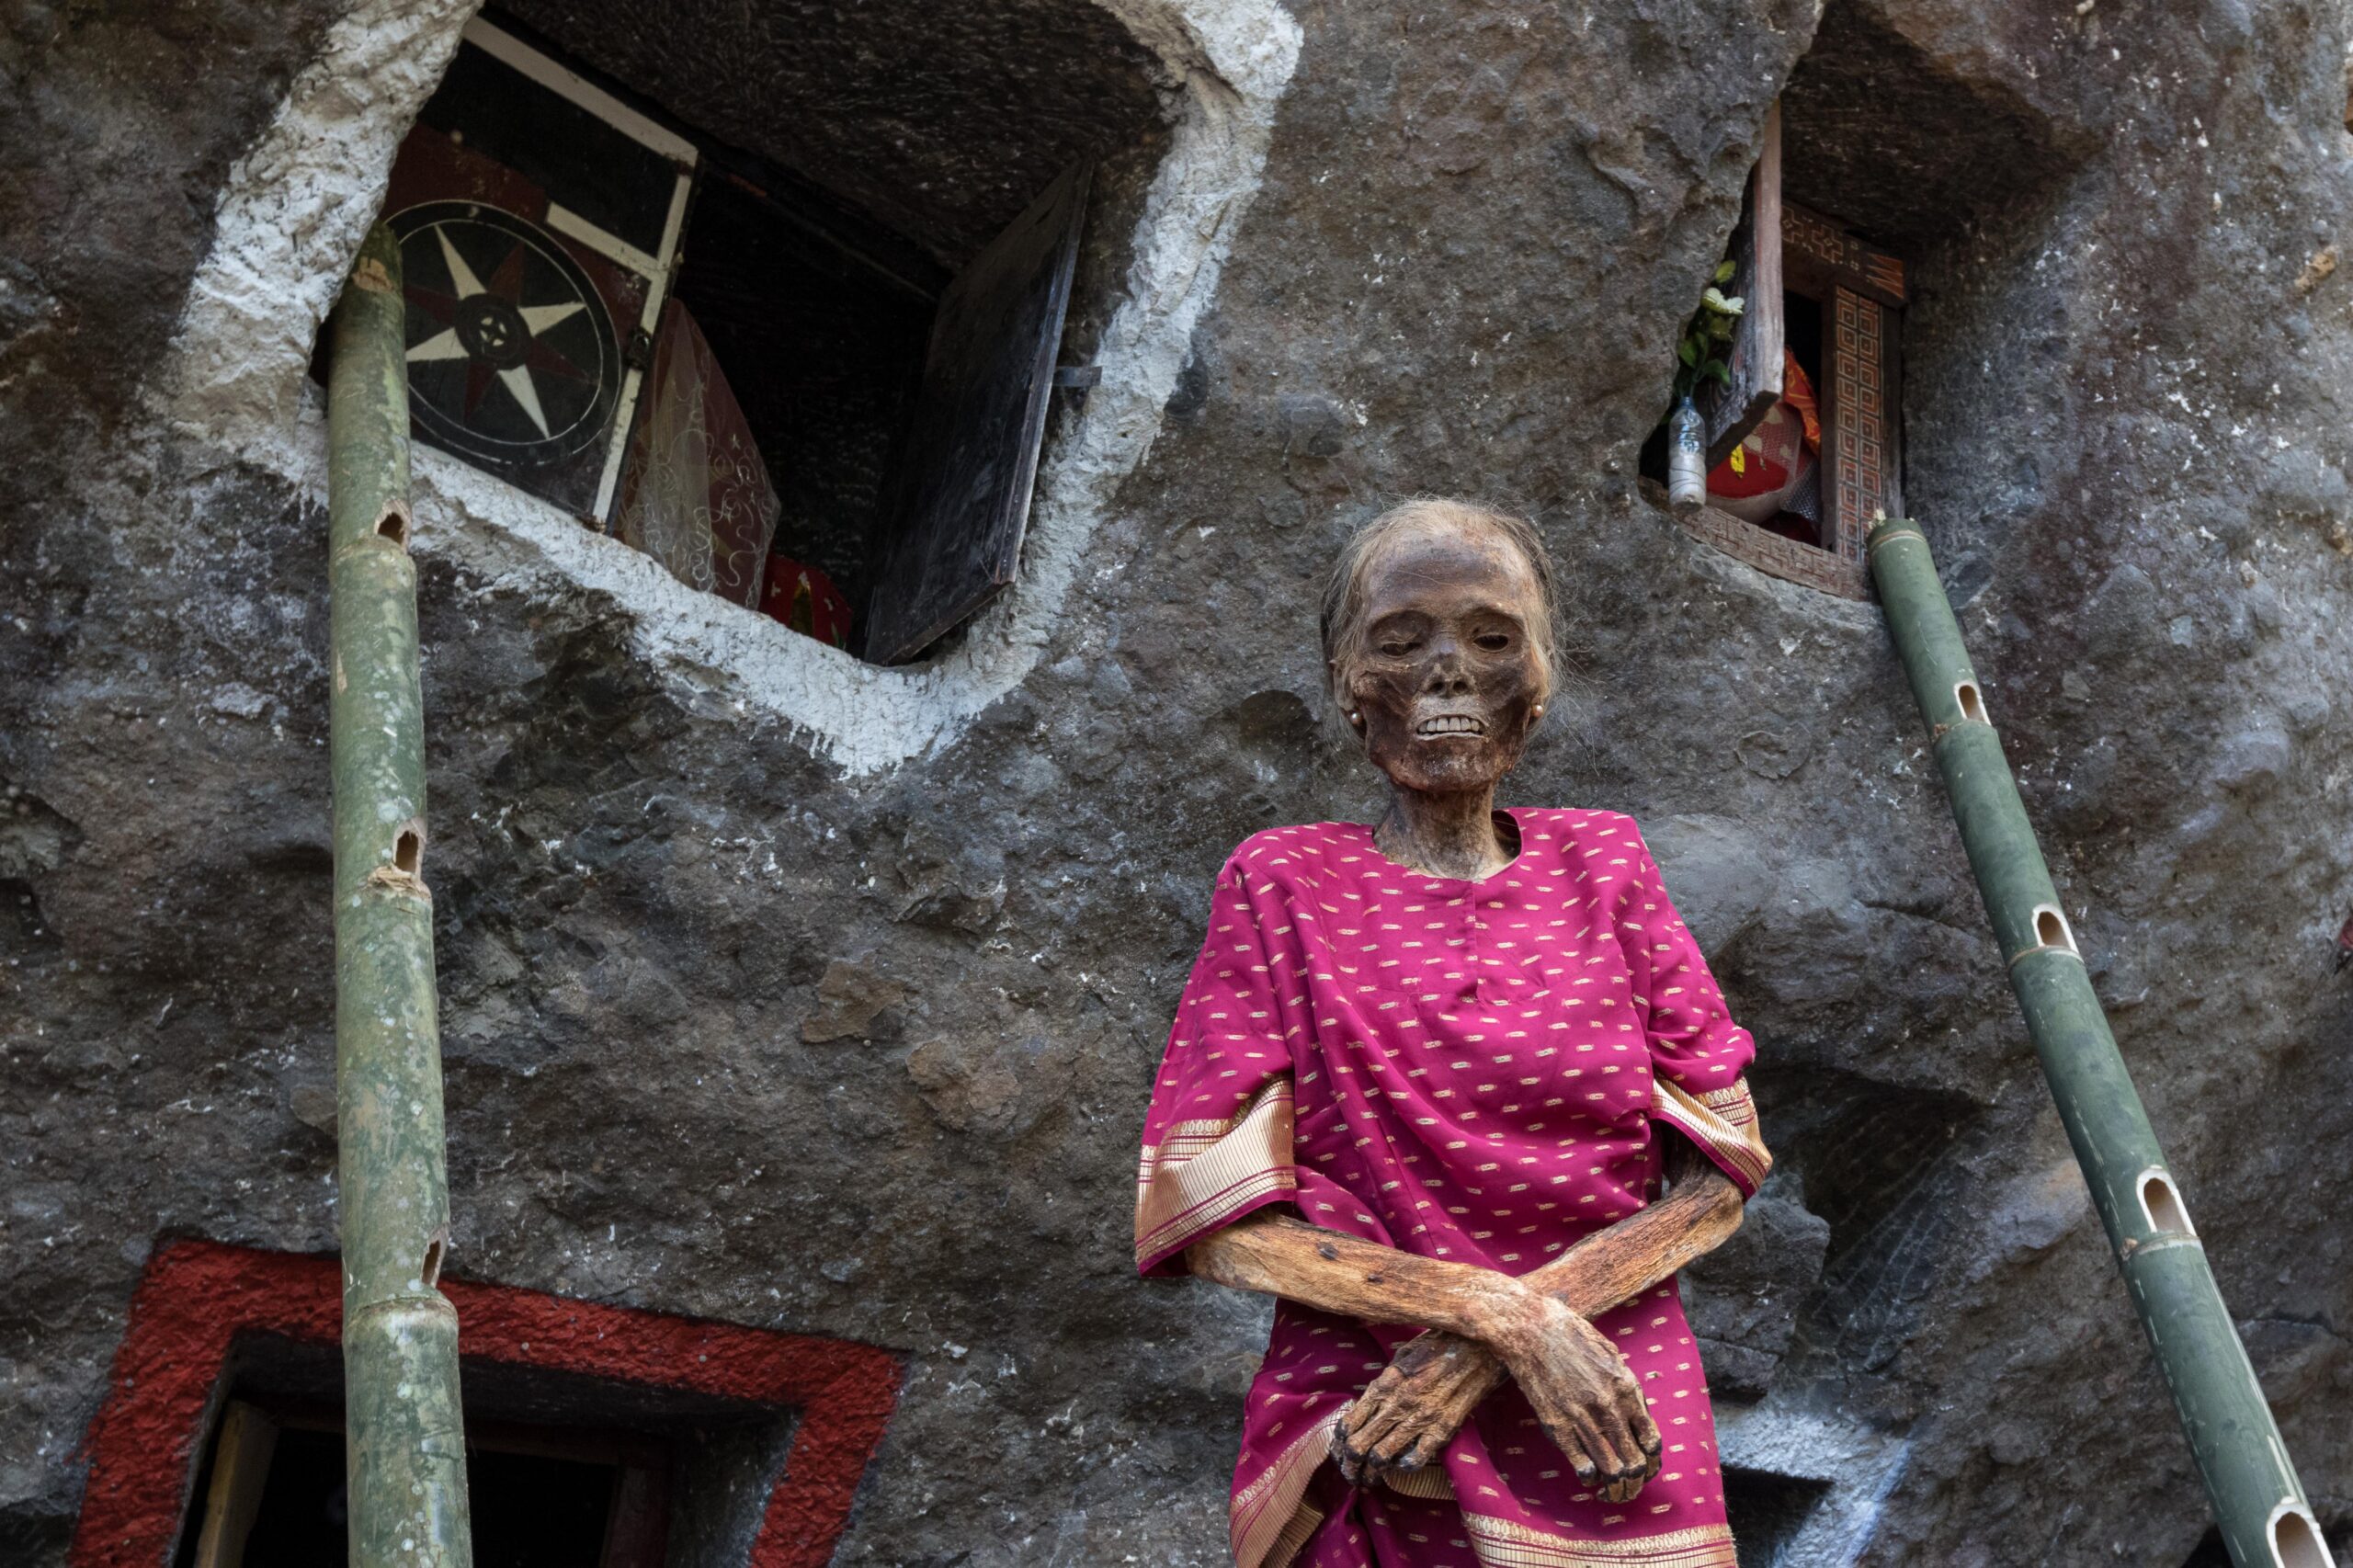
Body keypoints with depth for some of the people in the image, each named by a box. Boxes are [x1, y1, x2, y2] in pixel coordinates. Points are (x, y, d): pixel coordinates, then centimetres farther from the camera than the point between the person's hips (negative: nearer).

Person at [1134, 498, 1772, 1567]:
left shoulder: (1604, 866, 0)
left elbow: (1716, 1176, -3)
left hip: (1613, 1441, 2)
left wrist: (1470, 1354, -15)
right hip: (1366, 1454, -1)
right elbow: (1214, 1220, -9)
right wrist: (1505, 1313, -19)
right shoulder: (1279, 885, -5)